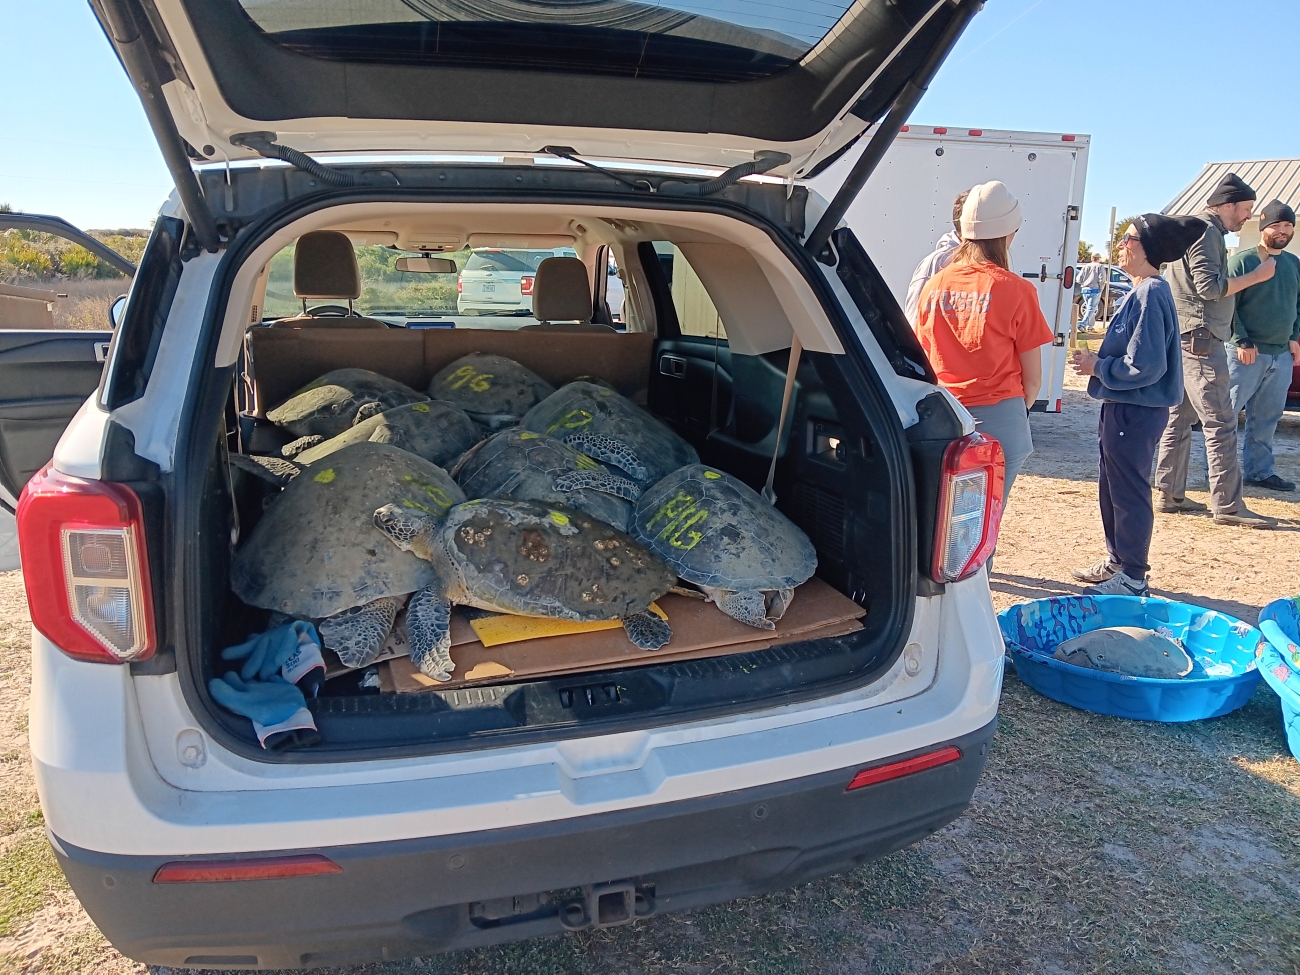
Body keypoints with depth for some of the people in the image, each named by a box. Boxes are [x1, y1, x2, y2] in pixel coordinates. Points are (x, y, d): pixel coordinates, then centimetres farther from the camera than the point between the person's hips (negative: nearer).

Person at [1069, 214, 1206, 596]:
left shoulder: (1151, 295, -20)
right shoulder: (1142, 291, 11)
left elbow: (1146, 365, -25)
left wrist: (1097, 367, -13)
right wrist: (1097, 361, 5)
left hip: (1136, 412, -10)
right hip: (1122, 407, 10)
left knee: (1128, 492, 0)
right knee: (1110, 487, 19)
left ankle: (1132, 577, 12)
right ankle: (1116, 560, 33)